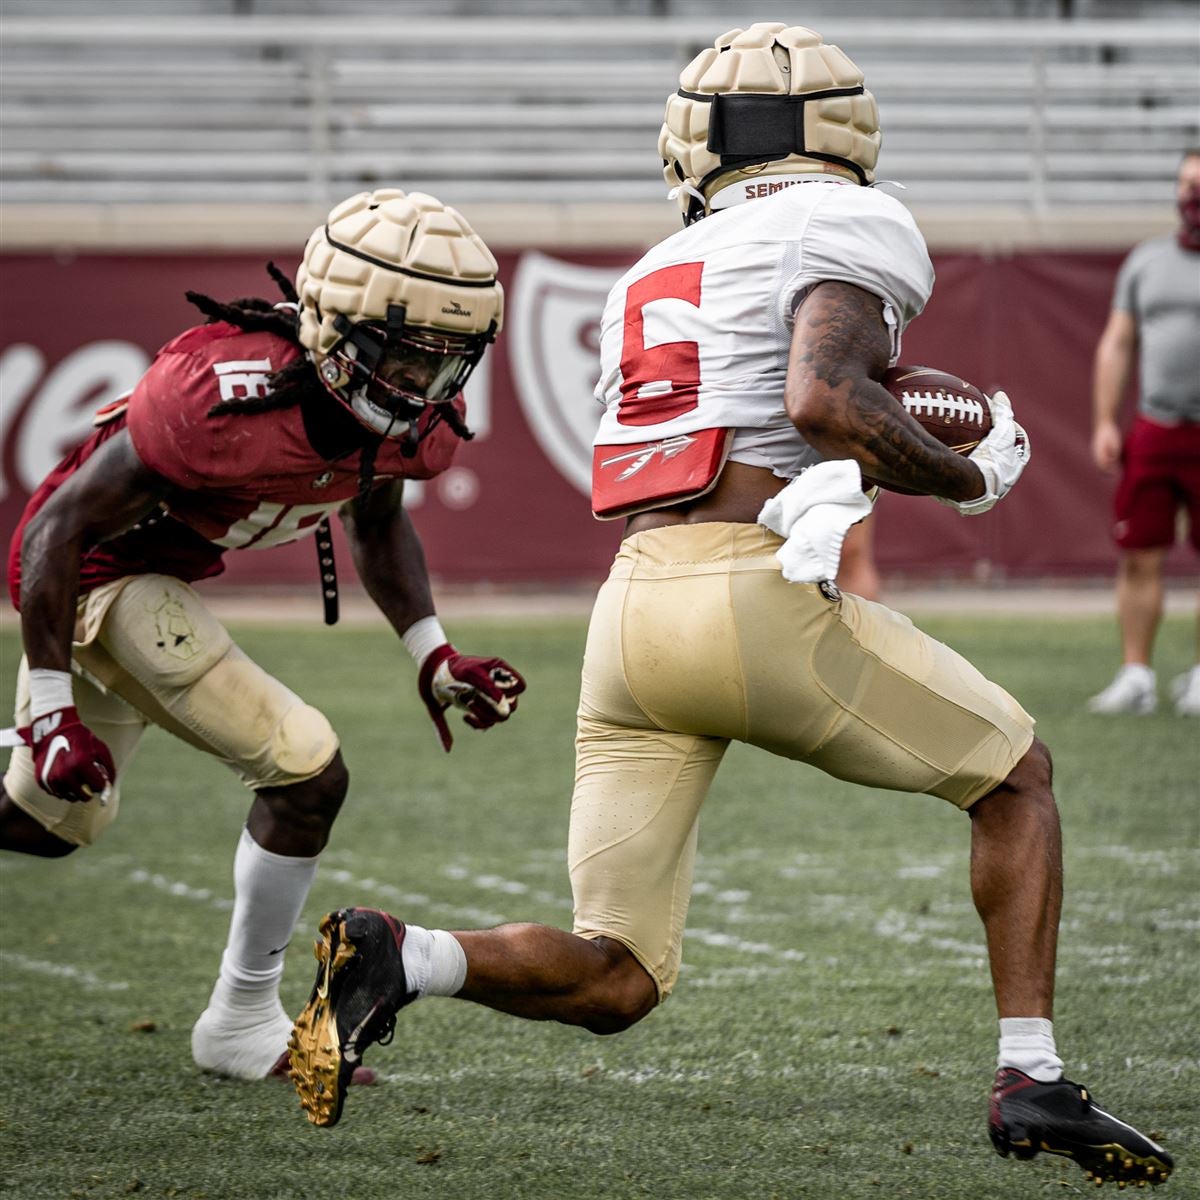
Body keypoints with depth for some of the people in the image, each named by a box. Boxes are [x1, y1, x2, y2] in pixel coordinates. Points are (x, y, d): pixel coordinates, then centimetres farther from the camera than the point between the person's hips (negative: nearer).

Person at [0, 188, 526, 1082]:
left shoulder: (414, 417, -13)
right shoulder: (226, 398, -36)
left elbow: (377, 517, 13)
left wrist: (431, 655, 2)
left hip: (171, 573, 9)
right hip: (102, 572, -8)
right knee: (306, 773, -13)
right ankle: (243, 1024, 4)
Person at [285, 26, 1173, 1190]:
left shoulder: (654, 278, 26)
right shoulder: (848, 228, 3)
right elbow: (821, 401, -14)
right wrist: (966, 477, -1)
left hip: (628, 612, 6)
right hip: (758, 602, -6)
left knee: (613, 984, 8)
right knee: (1015, 775, 17)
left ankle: (395, 956, -17)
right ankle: (1031, 1082, 9)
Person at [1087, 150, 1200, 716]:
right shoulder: (1146, 260, 13)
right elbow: (1117, 343, 15)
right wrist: (1104, 422, 7)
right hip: (1152, 430, 3)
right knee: (1138, 558, -1)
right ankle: (1136, 675, 4)